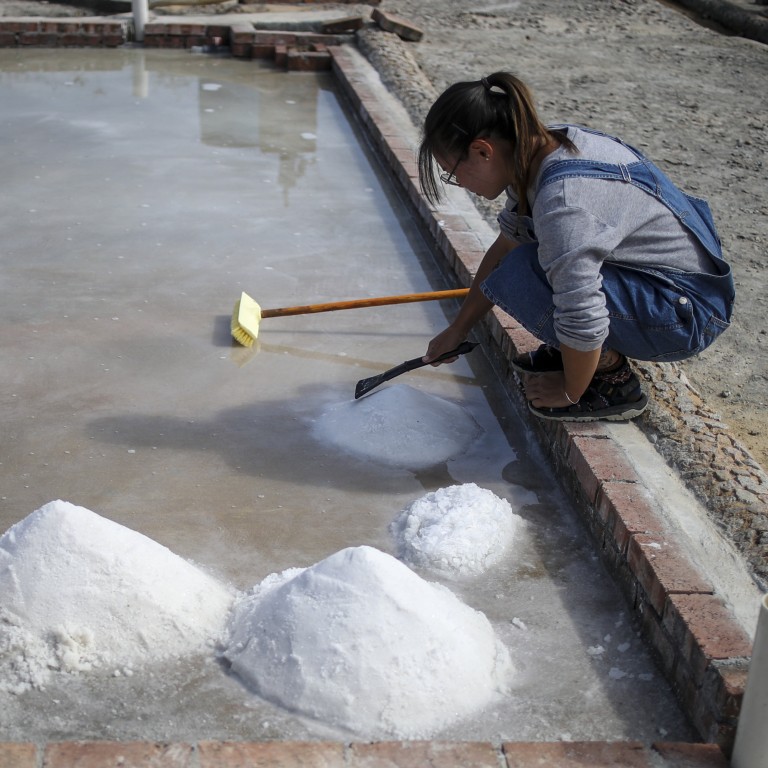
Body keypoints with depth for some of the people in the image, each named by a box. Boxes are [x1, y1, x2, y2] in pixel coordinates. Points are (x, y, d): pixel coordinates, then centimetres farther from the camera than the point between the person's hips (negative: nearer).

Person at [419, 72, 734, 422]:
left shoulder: (562, 201, -32)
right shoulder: (541, 148, -3)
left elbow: (583, 321, -30)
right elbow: (506, 245, 10)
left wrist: (570, 393, -11)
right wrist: (458, 329, 16)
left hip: (687, 313, -9)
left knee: (519, 278, -23)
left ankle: (613, 380, -4)